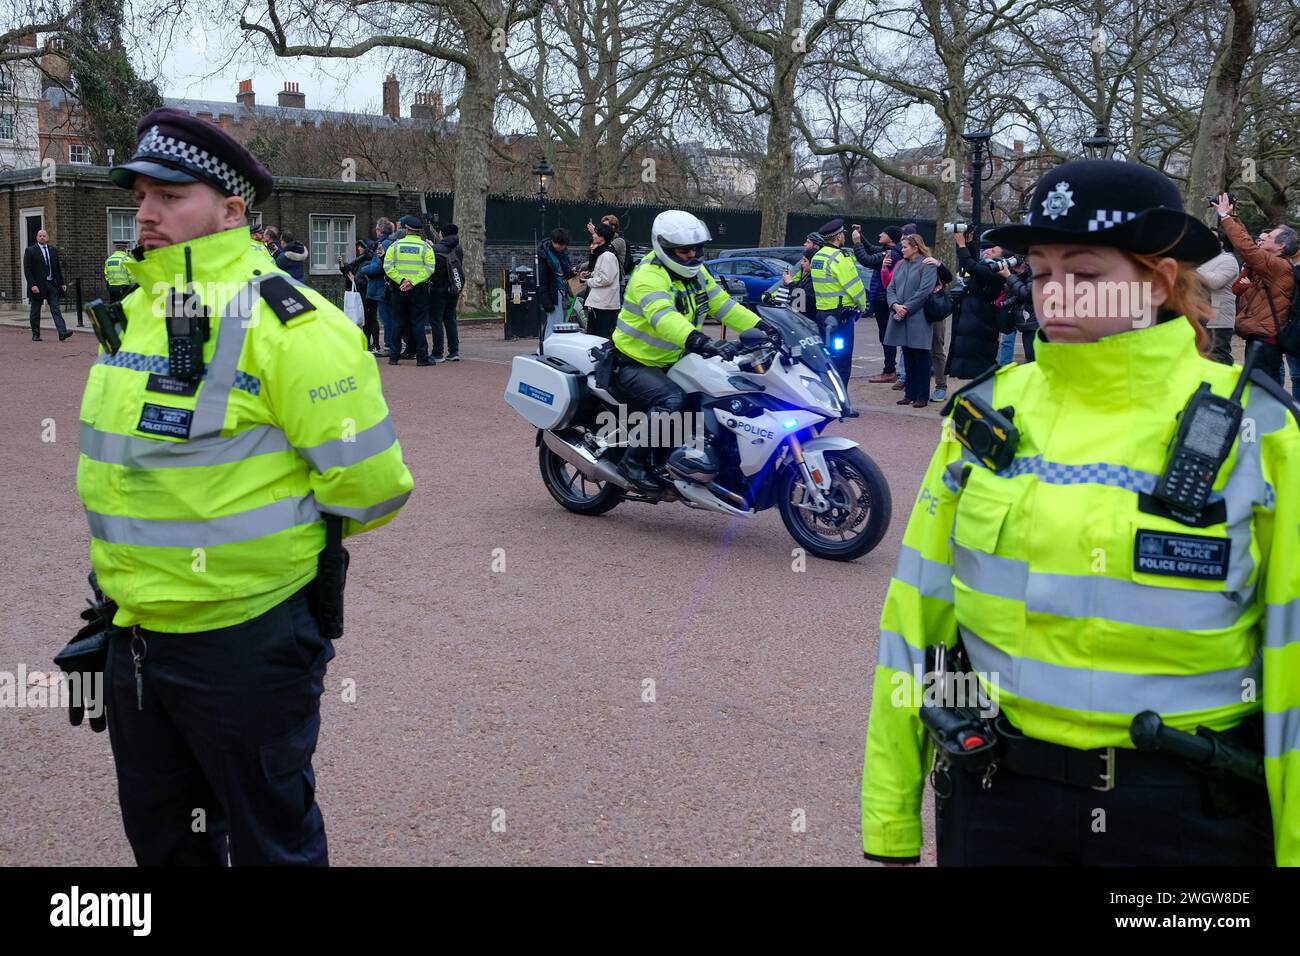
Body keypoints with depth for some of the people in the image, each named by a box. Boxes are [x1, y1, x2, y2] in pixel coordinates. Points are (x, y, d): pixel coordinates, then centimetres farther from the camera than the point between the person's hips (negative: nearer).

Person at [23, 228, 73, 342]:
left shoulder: (53, 250, 11)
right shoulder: (30, 251, -2)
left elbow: (58, 268, 16)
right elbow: (27, 270, -7)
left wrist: (62, 283, 8)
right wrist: (32, 285, -16)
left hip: (52, 285, 3)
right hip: (37, 285, -3)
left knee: (55, 309, -6)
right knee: (35, 311, 6)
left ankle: (62, 332, -17)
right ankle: (35, 335, 14)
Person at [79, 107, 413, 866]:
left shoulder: (281, 321, -18)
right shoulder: (136, 308, 8)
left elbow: (367, 481, -20)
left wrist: (279, 539, -4)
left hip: (244, 637, -8)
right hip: (136, 630, 8)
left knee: (270, 839, 11)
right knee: (159, 835, 24)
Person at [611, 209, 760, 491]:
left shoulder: (696, 272, 7)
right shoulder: (649, 276, -22)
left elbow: (723, 305, 9)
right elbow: (663, 317, -40)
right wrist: (701, 342, -55)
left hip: (672, 362, 9)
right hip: (634, 365, -9)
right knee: (672, 399, -34)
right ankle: (634, 461, -19)